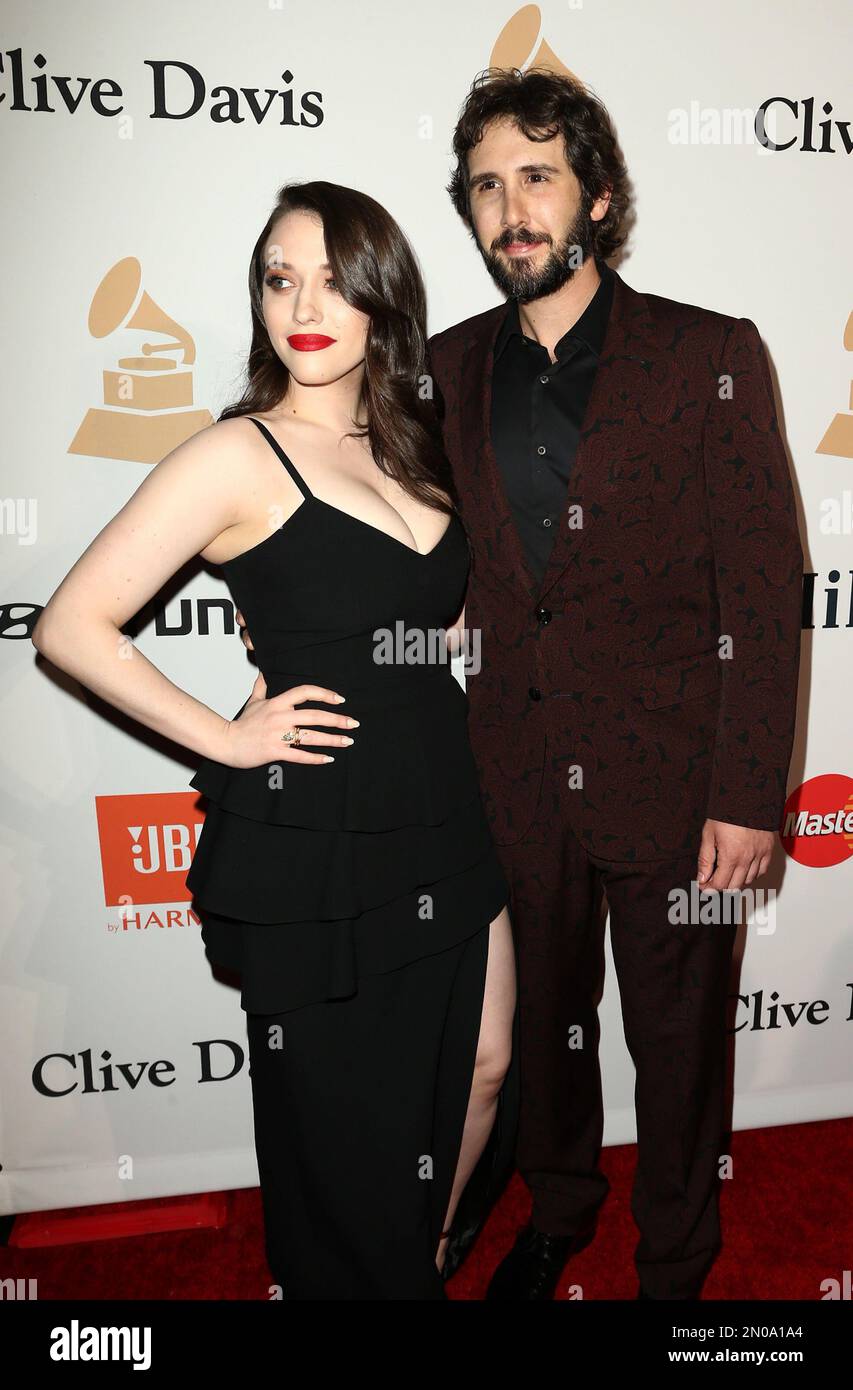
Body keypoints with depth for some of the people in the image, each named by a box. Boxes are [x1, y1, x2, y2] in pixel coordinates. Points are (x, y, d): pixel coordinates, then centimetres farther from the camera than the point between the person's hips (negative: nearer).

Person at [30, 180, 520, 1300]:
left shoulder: (411, 444, 8)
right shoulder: (240, 456, -12)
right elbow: (71, 626, -14)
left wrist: (462, 626, 6)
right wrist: (226, 738, -14)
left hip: (447, 819, 7)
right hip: (315, 843, -7)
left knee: (484, 1069, 19)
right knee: (348, 1121, 13)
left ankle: (426, 1261, 48)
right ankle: (362, 1276, 43)